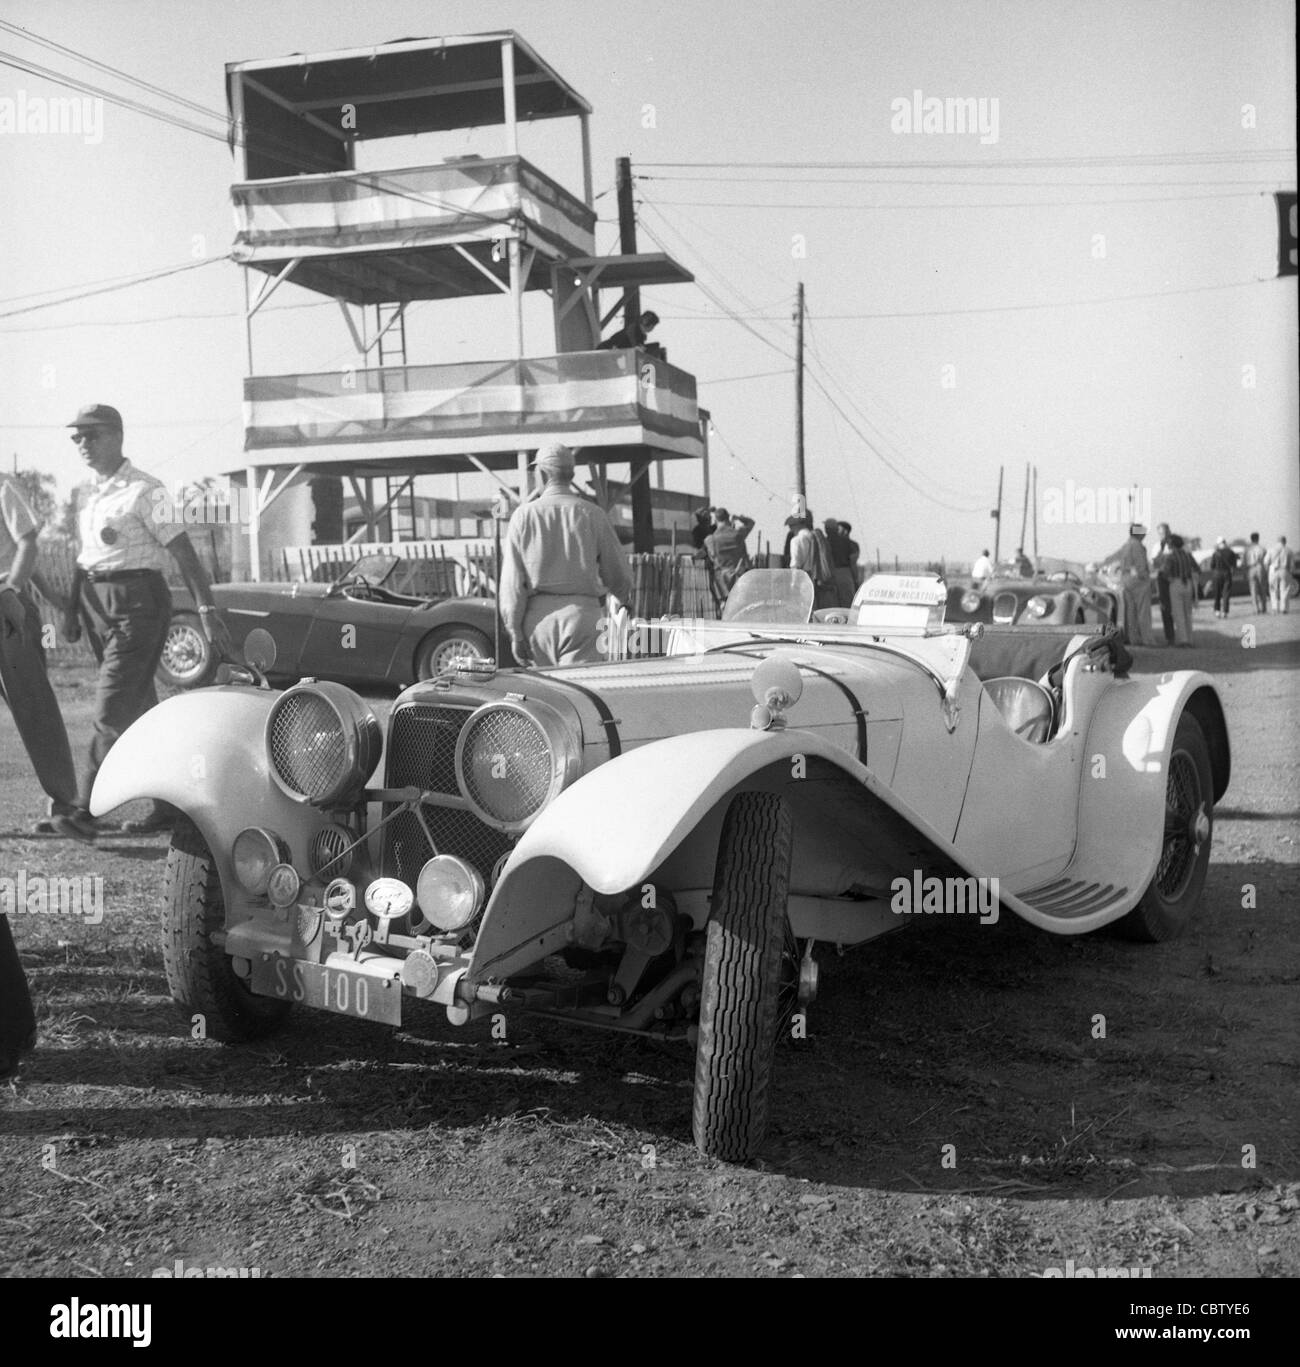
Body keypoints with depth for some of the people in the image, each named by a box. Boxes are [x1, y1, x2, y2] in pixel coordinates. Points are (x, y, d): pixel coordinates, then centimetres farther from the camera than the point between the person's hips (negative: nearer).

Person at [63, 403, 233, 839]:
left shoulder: (143, 491, -9)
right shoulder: (90, 494, 15)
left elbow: (183, 553, -13)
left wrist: (207, 613, -19)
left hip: (138, 603, -8)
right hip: (99, 605, 8)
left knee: (111, 708, -12)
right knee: (139, 709, 12)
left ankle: (87, 811, -10)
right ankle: (171, 804, 21)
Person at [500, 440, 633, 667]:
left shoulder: (523, 515, 1)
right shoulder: (593, 515, 1)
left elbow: (512, 580, -3)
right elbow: (617, 573, 6)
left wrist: (515, 631, -1)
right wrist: (625, 596, 29)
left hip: (538, 616, 1)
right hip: (581, 613, -1)